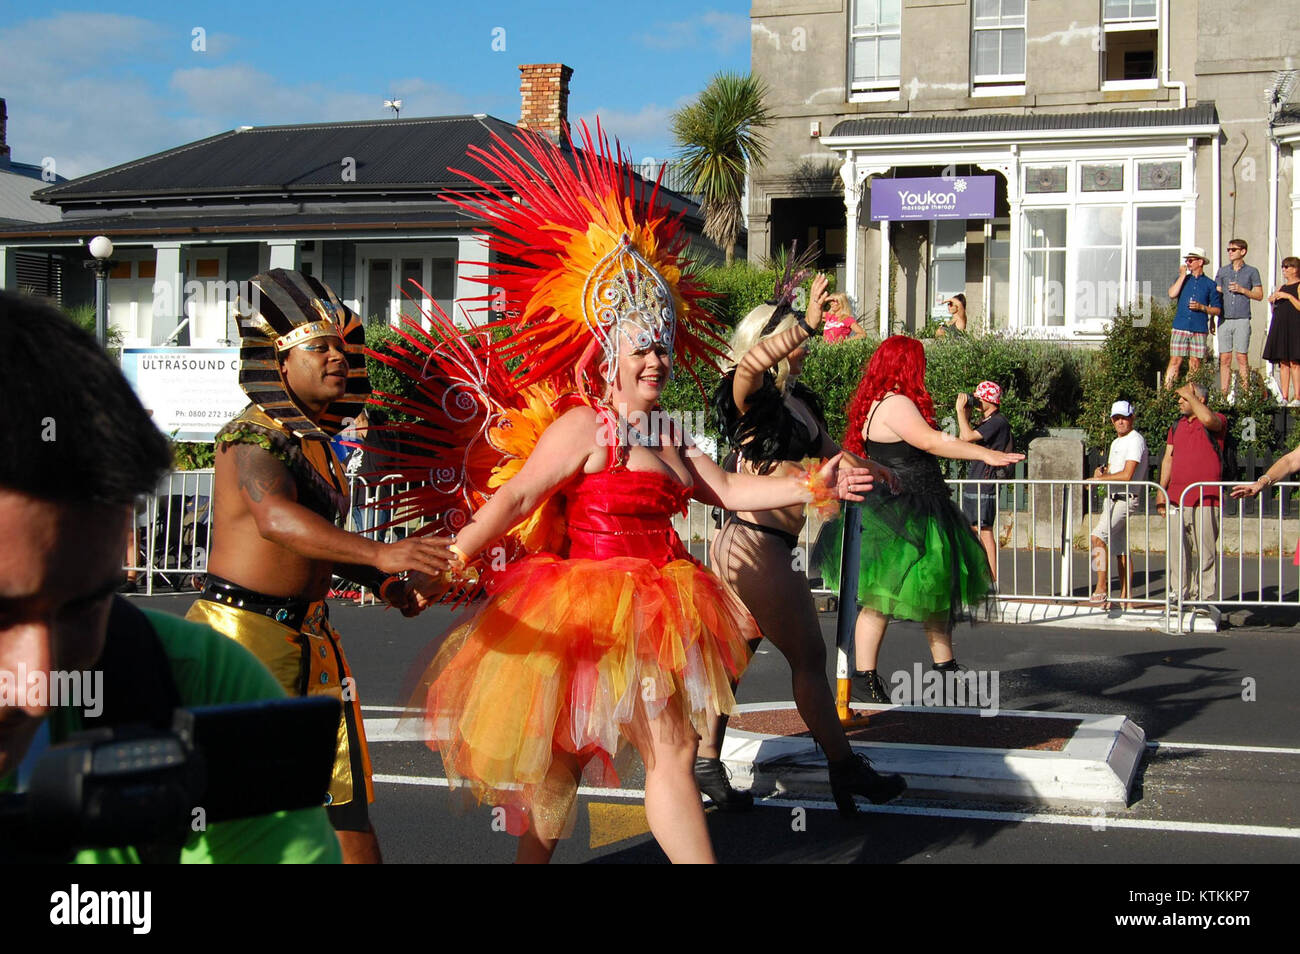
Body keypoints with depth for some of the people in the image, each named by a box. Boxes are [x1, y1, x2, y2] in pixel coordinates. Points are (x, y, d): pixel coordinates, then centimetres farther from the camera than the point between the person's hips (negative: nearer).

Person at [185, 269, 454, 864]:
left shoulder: (316, 440, 13)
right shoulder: (255, 434, -15)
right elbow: (275, 518, -35)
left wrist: (381, 583, 8)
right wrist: (379, 554, -46)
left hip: (308, 635, 8)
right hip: (243, 630, -8)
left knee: (344, 794, 7)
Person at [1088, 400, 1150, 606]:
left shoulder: (1135, 441, -10)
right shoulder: (1116, 443, 21)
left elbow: (1126, 475, -19)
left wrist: (1101, 478, -9)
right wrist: (1101, 473, 0)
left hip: (1125, 498, -10)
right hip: (1112, 498, 10)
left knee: (1098, 537, -22)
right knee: (1121, 550, 10)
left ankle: (1101, 588, -23)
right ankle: (1124, 597, 14)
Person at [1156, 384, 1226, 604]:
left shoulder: (1218, 421, 0)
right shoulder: (1177, 425, 18)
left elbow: (1208, 419, -26)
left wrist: (1190, 395, -10)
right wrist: (1162, 491, 10)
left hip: (1206, 500, -5)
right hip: (1176, 499, 5)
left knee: (1205, 552, -3)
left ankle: (1205, 599, 4)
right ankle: (1179, 597, 12)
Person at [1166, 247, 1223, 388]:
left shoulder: (1210, 284, 9)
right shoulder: (1183, 279, 13)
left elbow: (1217, 310, 8)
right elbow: (1172, 293, -7)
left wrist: (1201, 307, -8)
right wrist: (1182, 275, -4)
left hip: (1200, 329, 0)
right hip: (1180, 327, 0)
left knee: (1195, 365, 2)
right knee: (1175, 361, -6)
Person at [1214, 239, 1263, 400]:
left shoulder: (1251, 271, 7)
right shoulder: (1222, 271, 14)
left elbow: (1259, 295, 6)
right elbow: (1216, 295, 14)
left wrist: (1242, 290, -8)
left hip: (1242, 320, -2)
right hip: (1224, 320, 2)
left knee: (1242, 358, -5)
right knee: (1224, 359, 0)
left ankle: (1245, 393, -3)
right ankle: (1224, 394, 2)